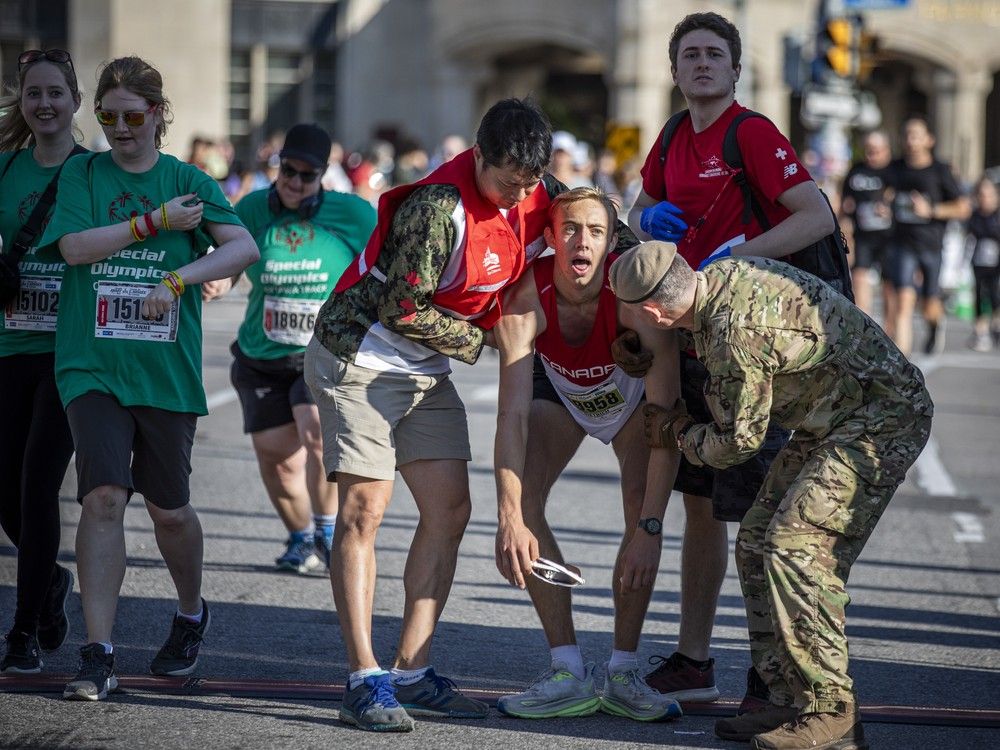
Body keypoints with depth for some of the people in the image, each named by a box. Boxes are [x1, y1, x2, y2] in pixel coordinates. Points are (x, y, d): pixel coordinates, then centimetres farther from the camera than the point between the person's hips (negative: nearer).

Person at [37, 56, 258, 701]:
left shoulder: (188, 181, 5)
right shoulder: (82, 175, 7)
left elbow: (244, 247, -8)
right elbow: (74, 245, -8)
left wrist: (177, 280, -21)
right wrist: (156, 223, -10)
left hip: (168, 370, 1)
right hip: (93, 366, -1)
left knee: (169, 506, 10)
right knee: (104, 496, -15)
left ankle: (192, 614, 39)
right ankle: (98, 656, -14)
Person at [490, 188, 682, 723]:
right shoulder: (525, 300, -34)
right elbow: (512, 414, -37)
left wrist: (649, 528, -46)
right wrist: (510, 518, -48)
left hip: (633, 392, -1)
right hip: (560, 392, 2)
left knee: (641, 509, -22)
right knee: (522, 502, -18)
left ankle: (623, 672, -11)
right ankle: (569, 673, -15)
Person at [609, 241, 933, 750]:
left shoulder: (735, 331, -29)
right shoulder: (723, 272, -1)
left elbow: (739, 440, -14)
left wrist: (676, 434, 5)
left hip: (884, 420, -10)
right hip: (830, 422, 10)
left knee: (797, 546, -17)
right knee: (756, 542, 7)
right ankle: (790, 701, 9)